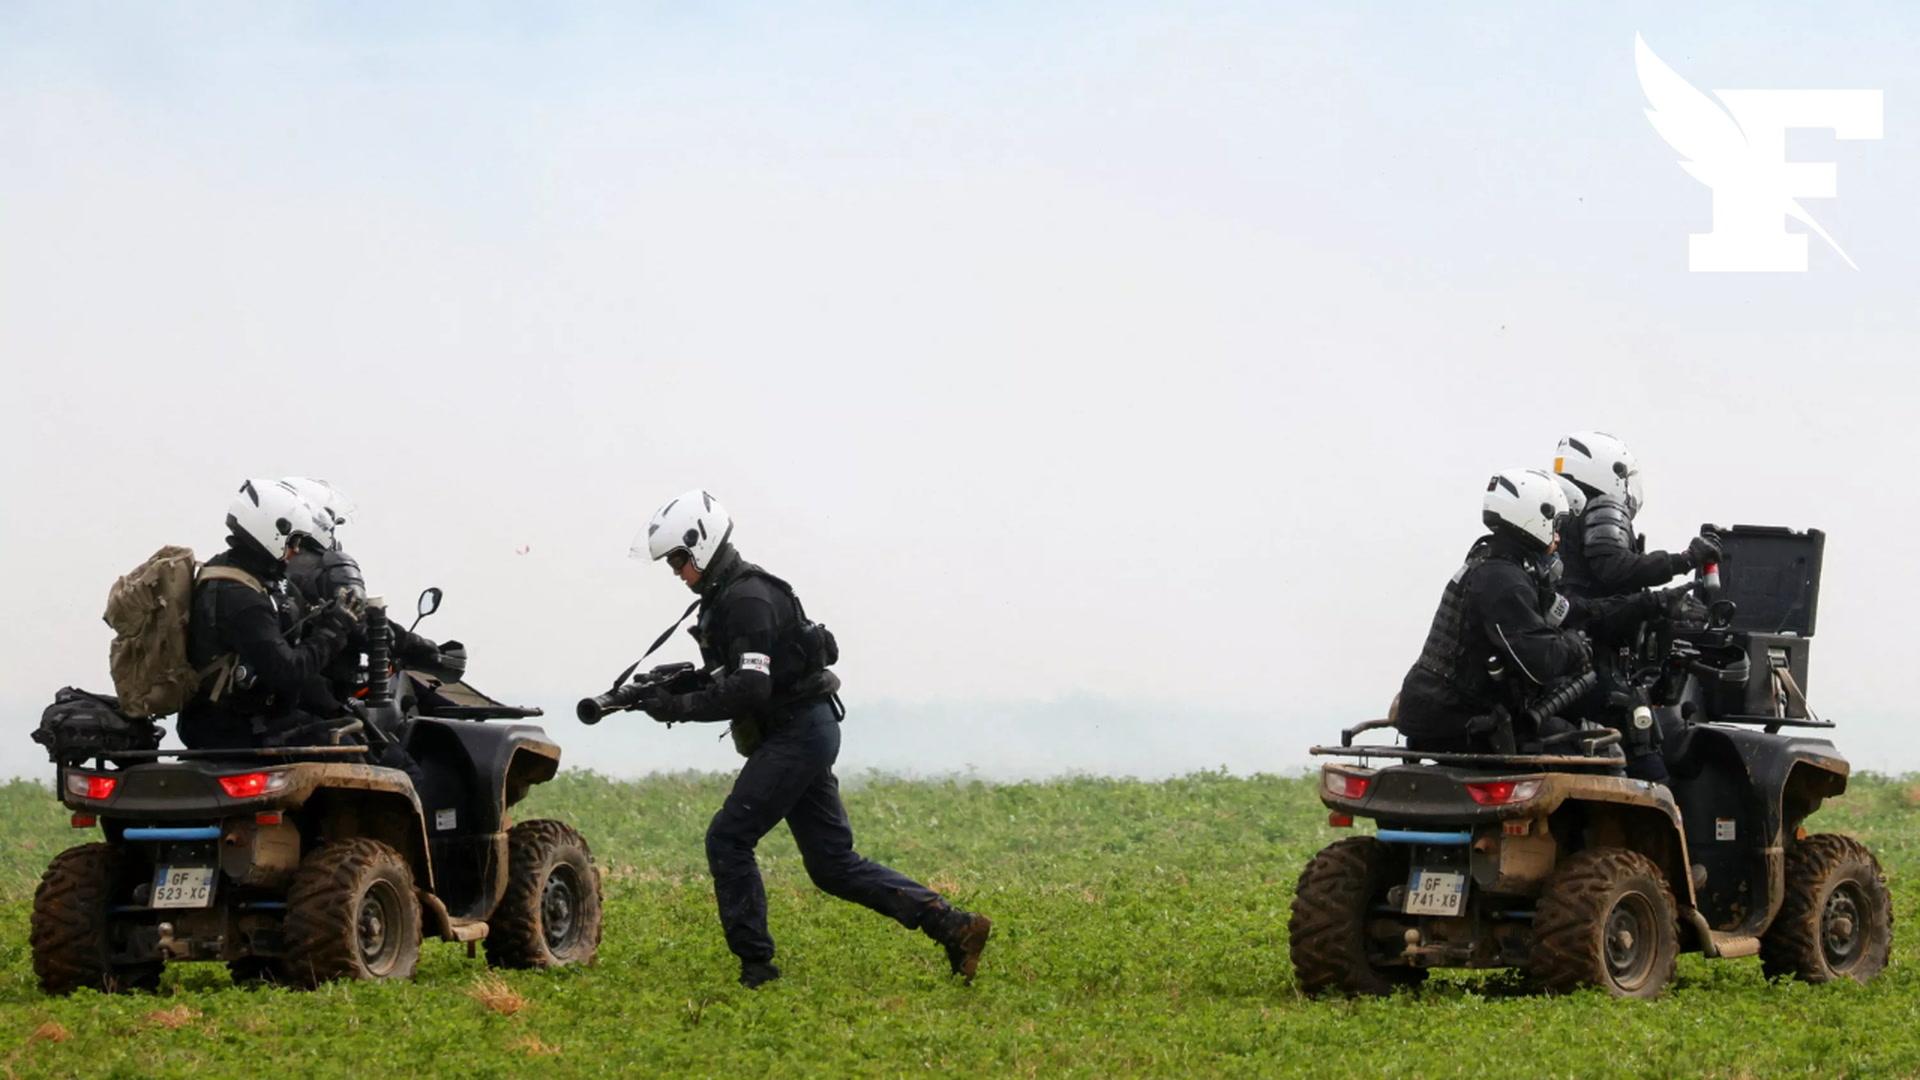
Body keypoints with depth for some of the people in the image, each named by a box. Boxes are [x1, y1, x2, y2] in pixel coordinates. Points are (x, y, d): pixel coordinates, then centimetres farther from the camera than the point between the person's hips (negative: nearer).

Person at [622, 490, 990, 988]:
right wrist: (676, 683, 6)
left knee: (728, 839, -10)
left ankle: (755, 963, -7)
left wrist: (680, 708, -23)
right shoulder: (725, 597, 15)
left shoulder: (747, 600, -17)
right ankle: (954, 925, 6)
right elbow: (731, 678, 21)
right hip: (800, 733, 10)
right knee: (833, 864, 9)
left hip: (799, 734, -10)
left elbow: (749, 690, -26)